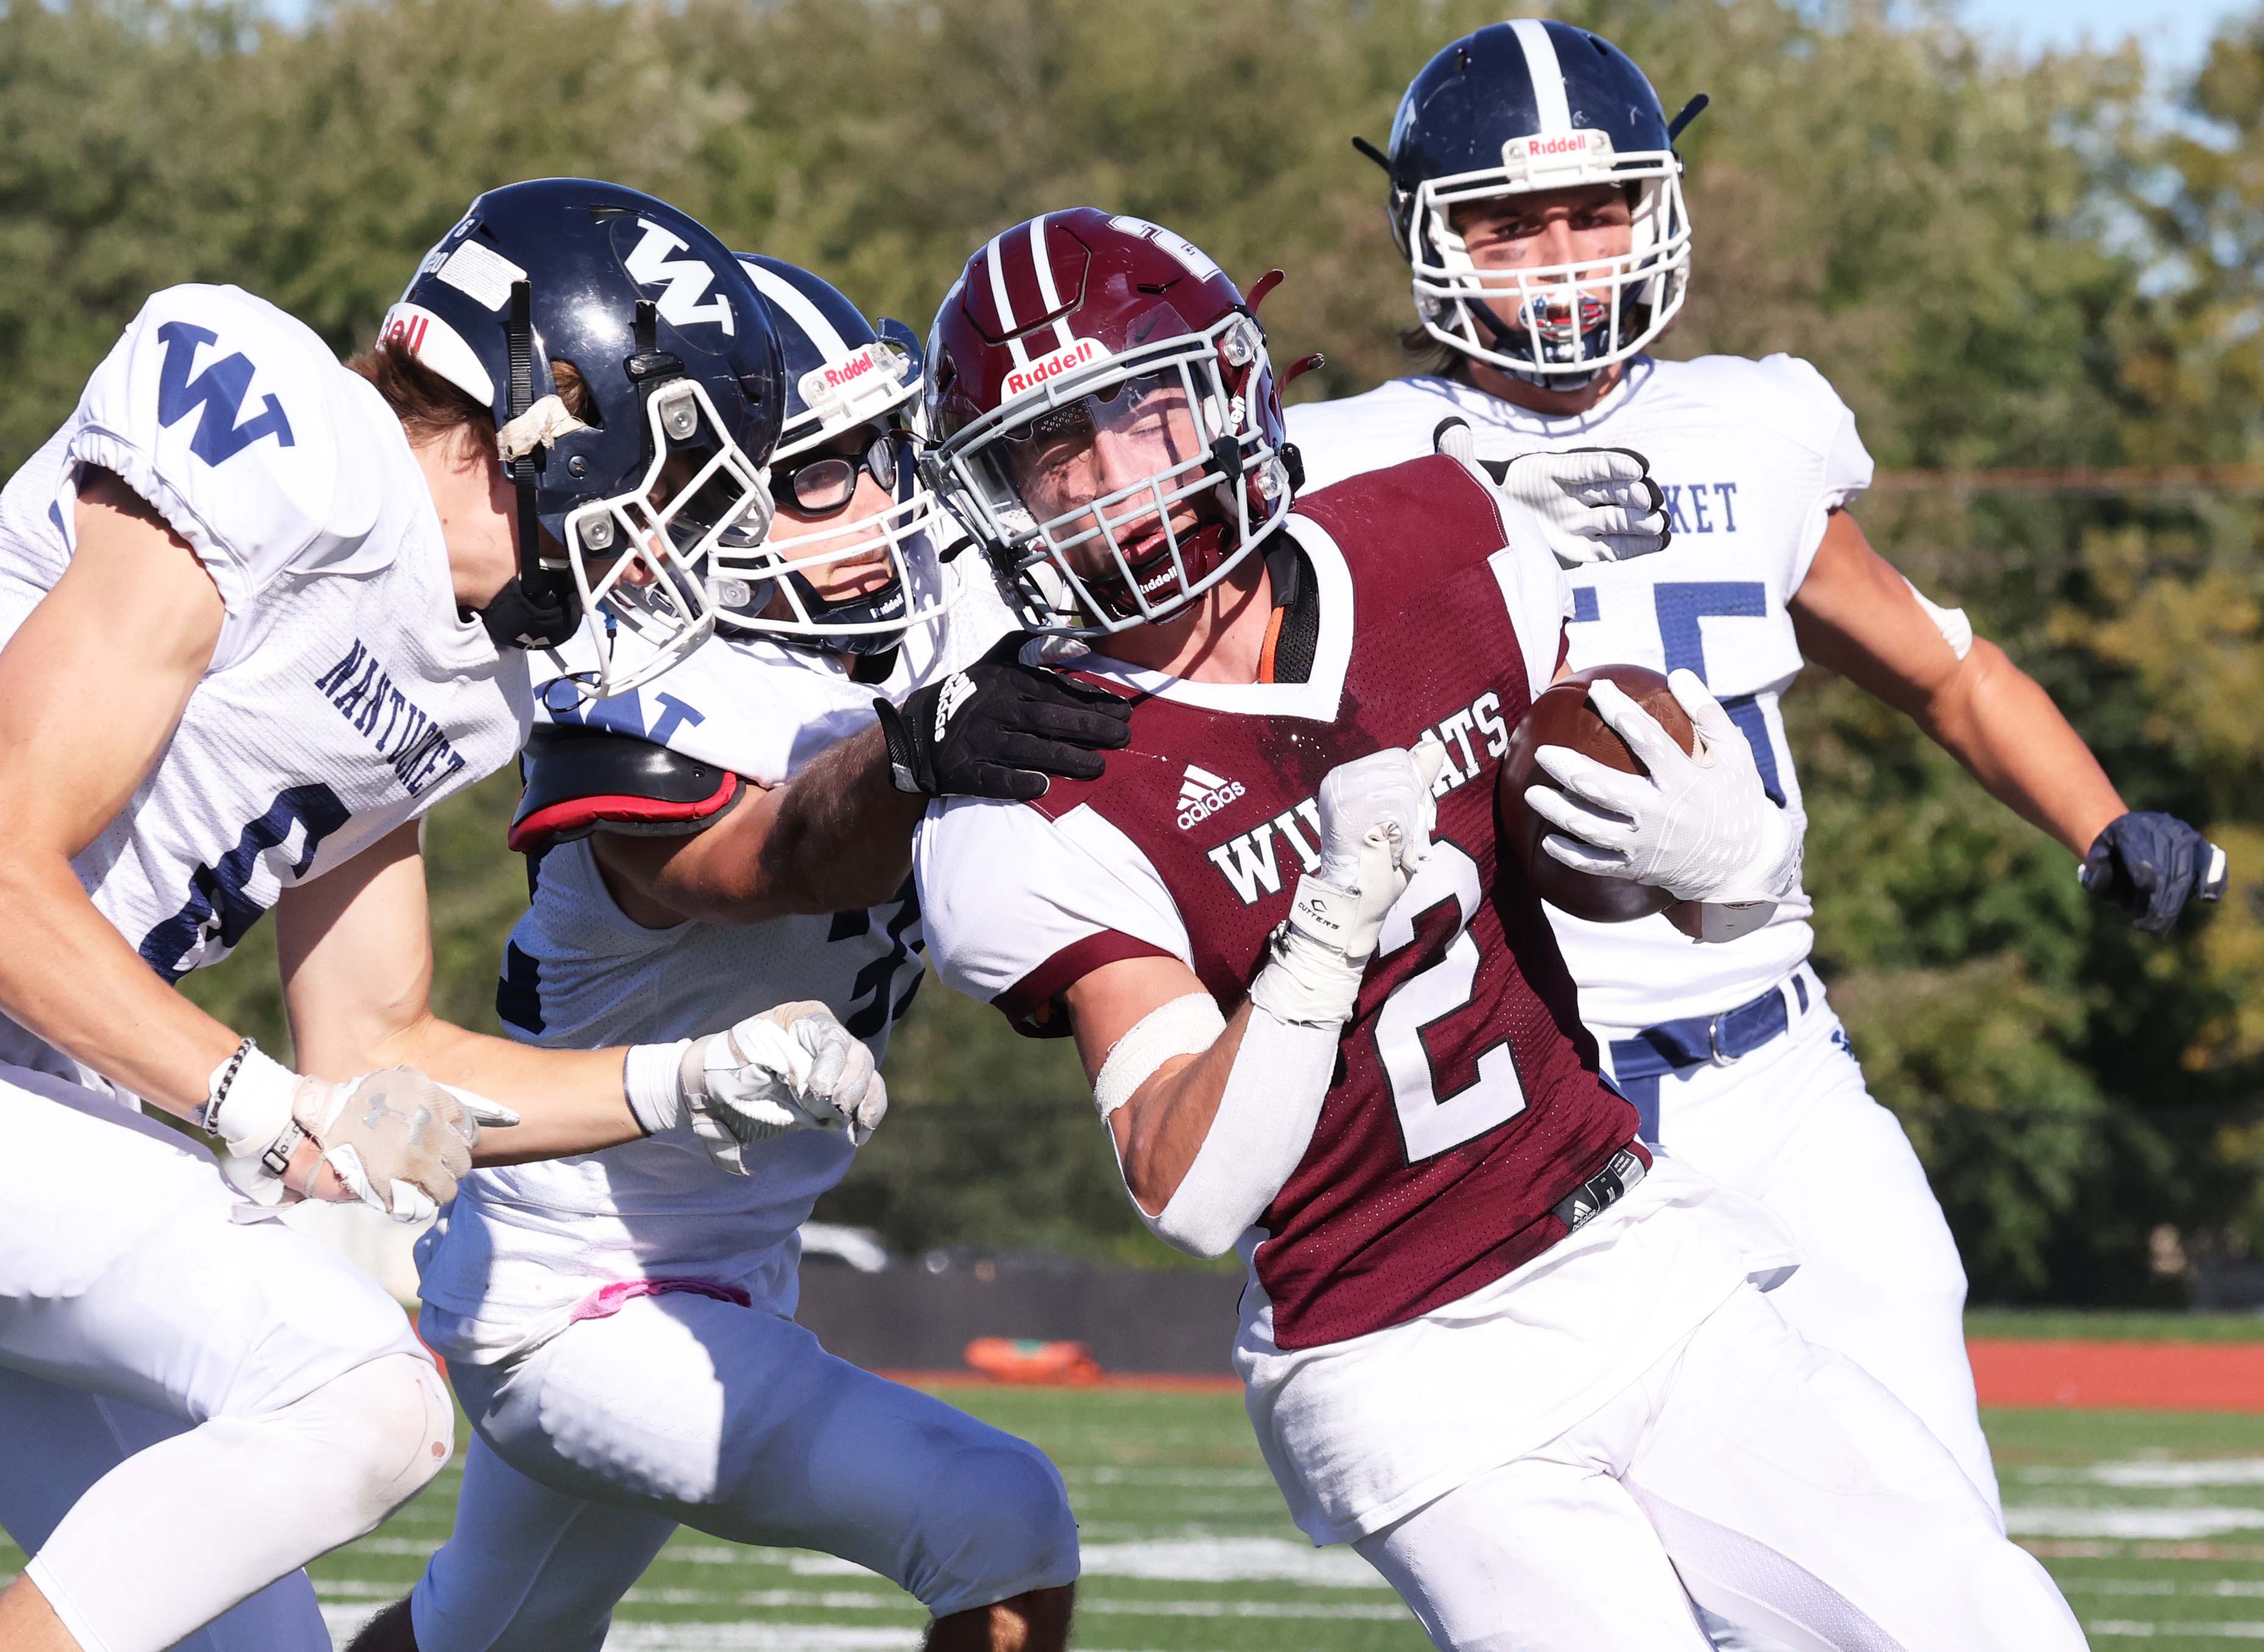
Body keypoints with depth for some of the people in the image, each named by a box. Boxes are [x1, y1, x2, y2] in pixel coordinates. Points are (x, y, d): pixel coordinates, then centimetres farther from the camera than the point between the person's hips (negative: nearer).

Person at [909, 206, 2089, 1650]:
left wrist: (1724, 851, -14)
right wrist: (1326, 938, -35)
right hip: (1420, 1393, -5)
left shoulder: (1444, 550, 0)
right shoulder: (1047, 811, -14)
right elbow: (1188, 1197, -24)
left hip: (1643, 1261, 5)